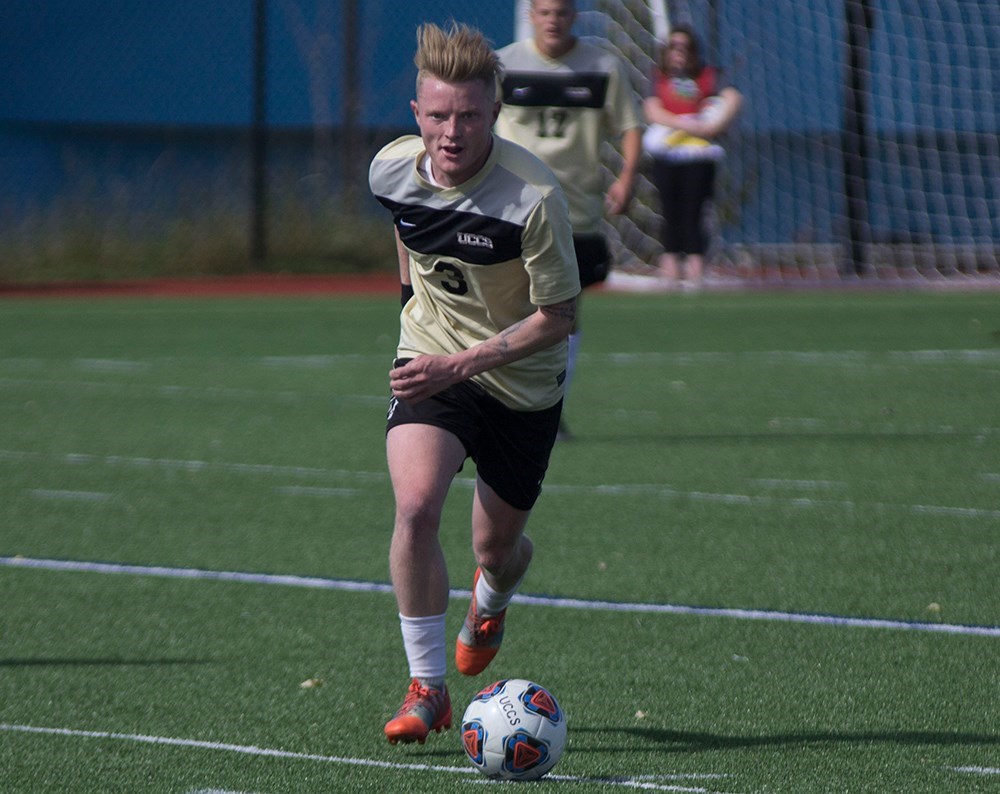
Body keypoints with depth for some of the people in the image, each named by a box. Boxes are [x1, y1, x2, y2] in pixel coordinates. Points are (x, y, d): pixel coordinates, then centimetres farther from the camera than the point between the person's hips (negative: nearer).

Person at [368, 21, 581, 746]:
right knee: (416, 506, -23)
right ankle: (427, 687, -13)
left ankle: (491, 604, 53)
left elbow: (557, 318, -21)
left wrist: (460, 363, -29)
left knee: (498, 545, 13)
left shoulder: (534, 197, -28)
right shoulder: (392, 169, -13)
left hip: (523, 381, -2)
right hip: (430, 360, 2)